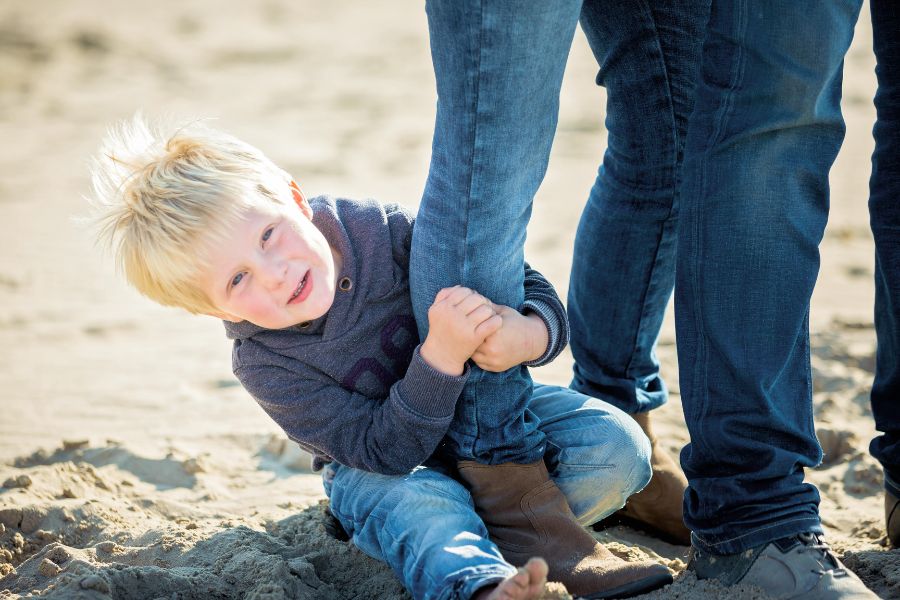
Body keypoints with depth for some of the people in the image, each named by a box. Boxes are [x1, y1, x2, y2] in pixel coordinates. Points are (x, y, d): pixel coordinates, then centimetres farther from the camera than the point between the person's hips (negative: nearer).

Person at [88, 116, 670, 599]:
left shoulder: (388, 232, -23)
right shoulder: (266, 365, -23)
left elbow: (533, 291, -16)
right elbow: (388, 450, -30)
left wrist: (527, 333, -43)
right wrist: (442, 354, -46)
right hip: (383, 467, -3)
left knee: (617, 448, -19)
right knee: (418, 502, -39)